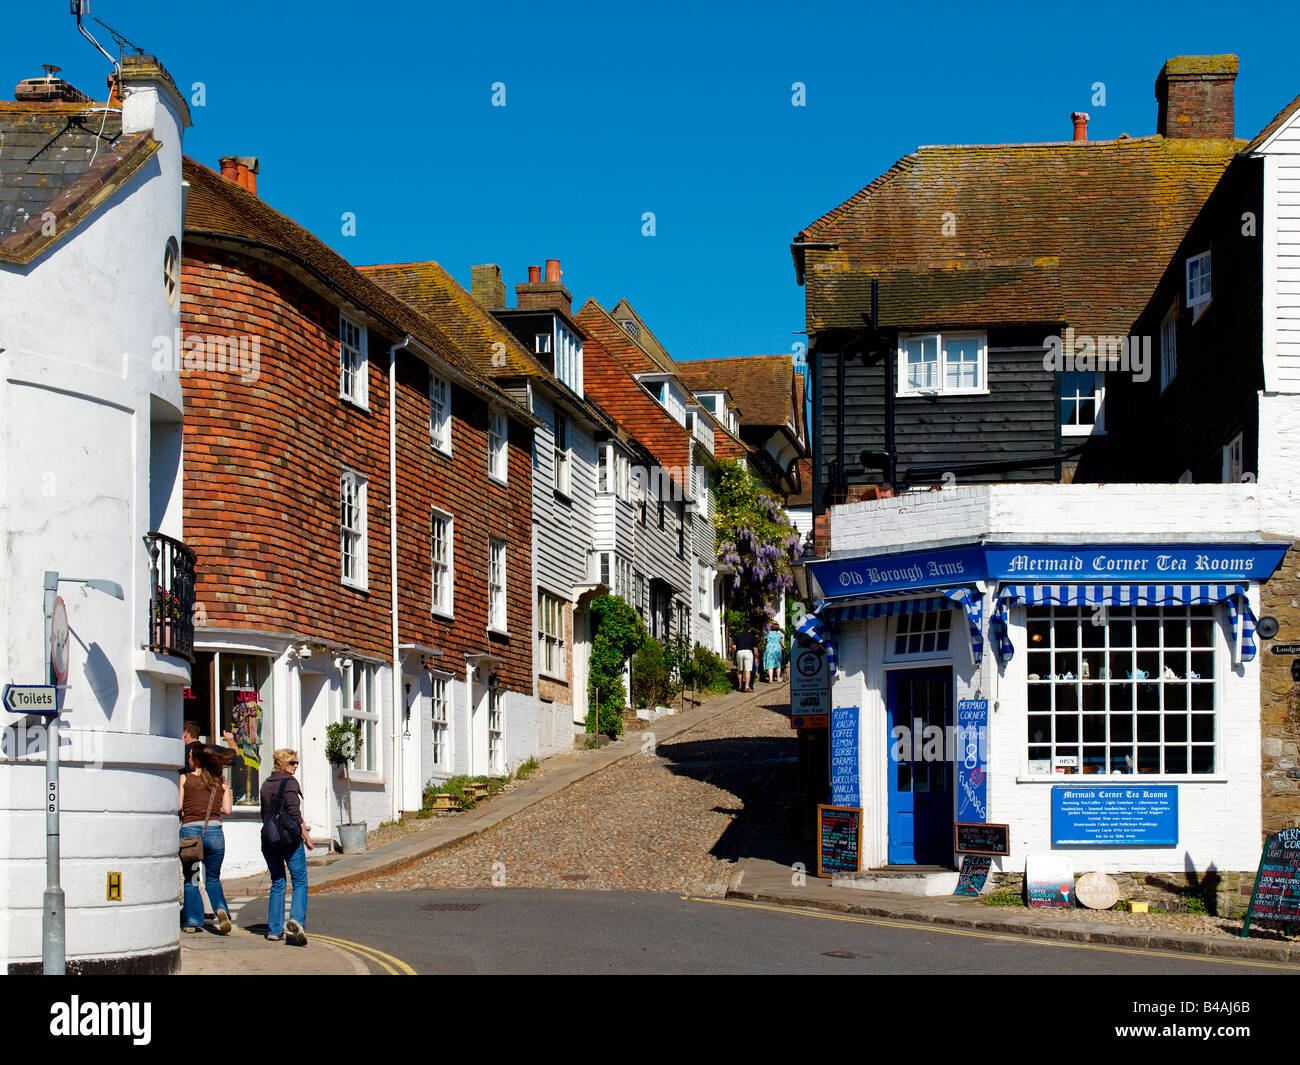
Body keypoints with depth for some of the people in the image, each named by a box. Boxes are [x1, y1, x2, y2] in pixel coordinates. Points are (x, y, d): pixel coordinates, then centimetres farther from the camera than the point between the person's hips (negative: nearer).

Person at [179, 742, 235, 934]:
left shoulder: (184, 779, -1)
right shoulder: (221, 783, 7)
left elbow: (177, 806, -6)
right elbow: (227, 810, 4)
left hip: (190, 829, -2)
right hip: (214, 830, 2)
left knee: (191, 880, 10)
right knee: (213, 878, 15)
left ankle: (192, 921, 6)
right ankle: (220, 909, -11)